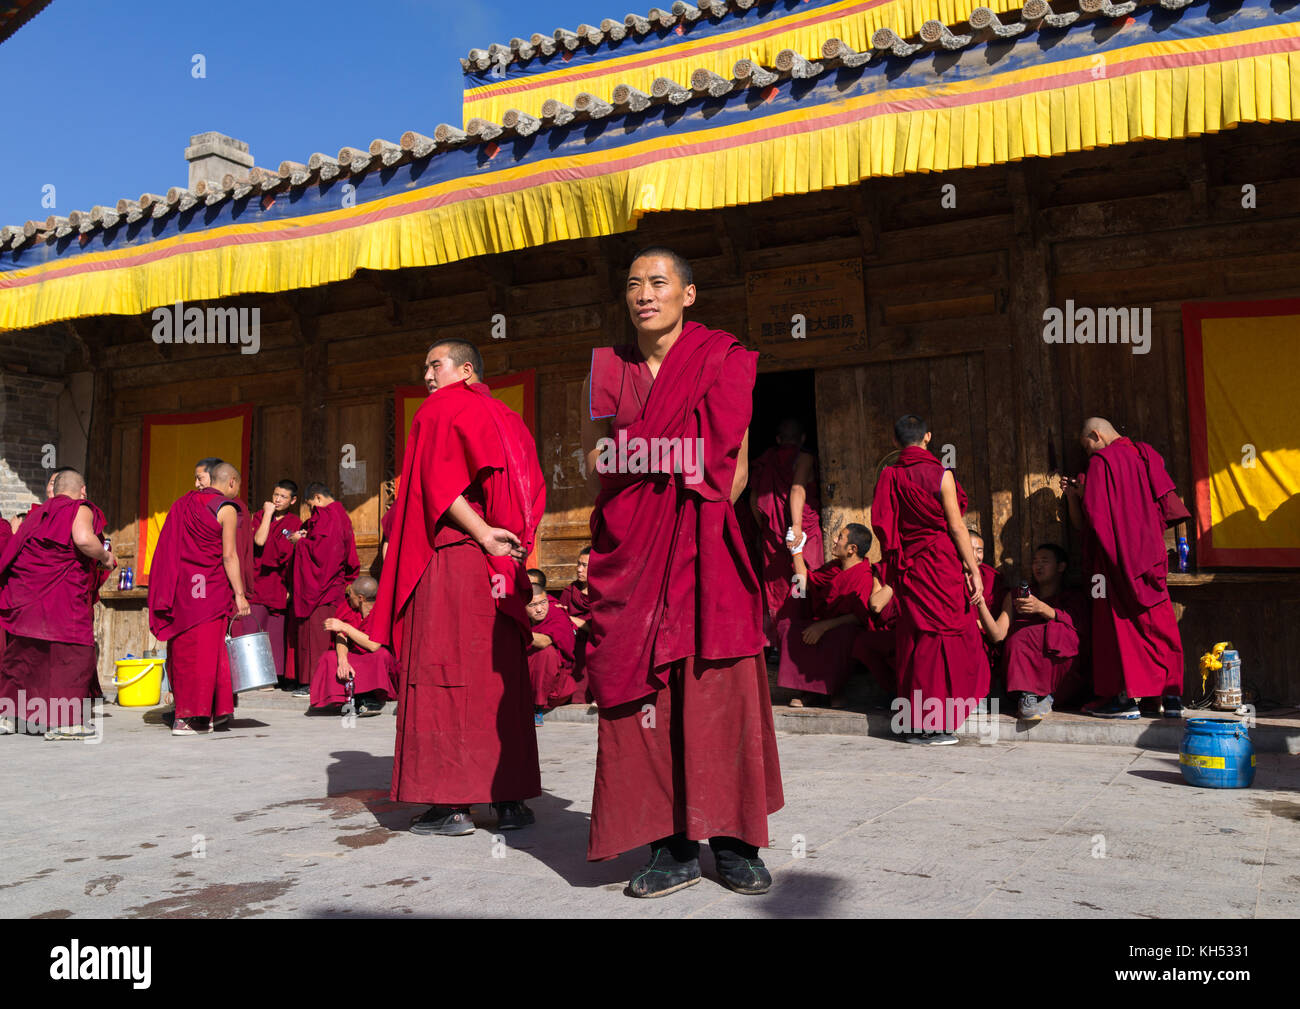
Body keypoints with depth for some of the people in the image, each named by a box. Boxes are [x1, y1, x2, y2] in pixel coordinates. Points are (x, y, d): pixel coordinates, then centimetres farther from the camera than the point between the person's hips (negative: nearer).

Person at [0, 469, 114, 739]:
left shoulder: (38, 513, 20)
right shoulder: (80, 510, -2)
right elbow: (83, 538, -22)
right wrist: (105, 557, -6)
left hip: (24, 592, 8)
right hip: (61, 595, -7)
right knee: (70, 652, -3)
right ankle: (64, 721, -4)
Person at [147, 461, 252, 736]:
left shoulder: (184, 503, 13)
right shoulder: (227, 509, -7)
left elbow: (171, 550, 14)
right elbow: (229, 556, -13)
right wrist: (240, 594, -10)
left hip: (181, 587, 7)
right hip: (210, 589, -7)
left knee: (184, 648, 9)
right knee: (204, 649, -1)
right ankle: (190, 717, -1)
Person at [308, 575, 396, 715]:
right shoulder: (347, 607, -2)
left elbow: (374, 645, -31)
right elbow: (341, 639, -7)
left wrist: (344, 627, -26)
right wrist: (343, 661, -27)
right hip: (355, 661, 5)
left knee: (382, 654, -36)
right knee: (329, 658, -18)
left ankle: (375, 699, -13)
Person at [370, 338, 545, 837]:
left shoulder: (440, 410, 2)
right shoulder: (507, 419, 20)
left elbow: (441, 485, -13)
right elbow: (531, 492, 14)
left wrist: (482, 534, -16)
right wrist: (503, 541, 9)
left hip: (448, 560, -6)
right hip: (498, 570, 6)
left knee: (445, 674, -4)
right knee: (499, 677, 6)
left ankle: (452, 804, -3)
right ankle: (511, 797, 8)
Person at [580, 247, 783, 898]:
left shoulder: (723, 363, 5)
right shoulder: (604, 368, 11)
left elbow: (736, 465, 3)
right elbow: (594, 465, 10)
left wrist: (697, 515, -9)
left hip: (704, 550, -1)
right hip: (630, 551, 2)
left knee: (717, 689, -3)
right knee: (644, 691, -2)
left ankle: (733, 843, 8)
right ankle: (673, 849, 6)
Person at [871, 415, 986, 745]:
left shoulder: (889, 477, 3)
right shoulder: (940, 475, -9)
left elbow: (883, 526, 5)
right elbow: (957, 527, -9)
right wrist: (974, 570, -5)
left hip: (907, 568, 4)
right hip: (942, 567, -4)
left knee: (913, 637, 11)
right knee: (944, 635, 2)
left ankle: (915, 723, 16)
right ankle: (937, 724, 2)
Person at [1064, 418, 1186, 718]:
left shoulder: (1100, 461, -8)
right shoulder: (1146, 454, 11)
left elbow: (1092, 516, -13)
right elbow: (1167, 506, 15)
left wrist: (1078, 494, 7)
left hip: (1116, 555, -6)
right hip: (1150, 554, 6)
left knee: (1119, 624, 0)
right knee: (1160, 623, 7)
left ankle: (1126, 697, 1)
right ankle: (1171, 695, 6)